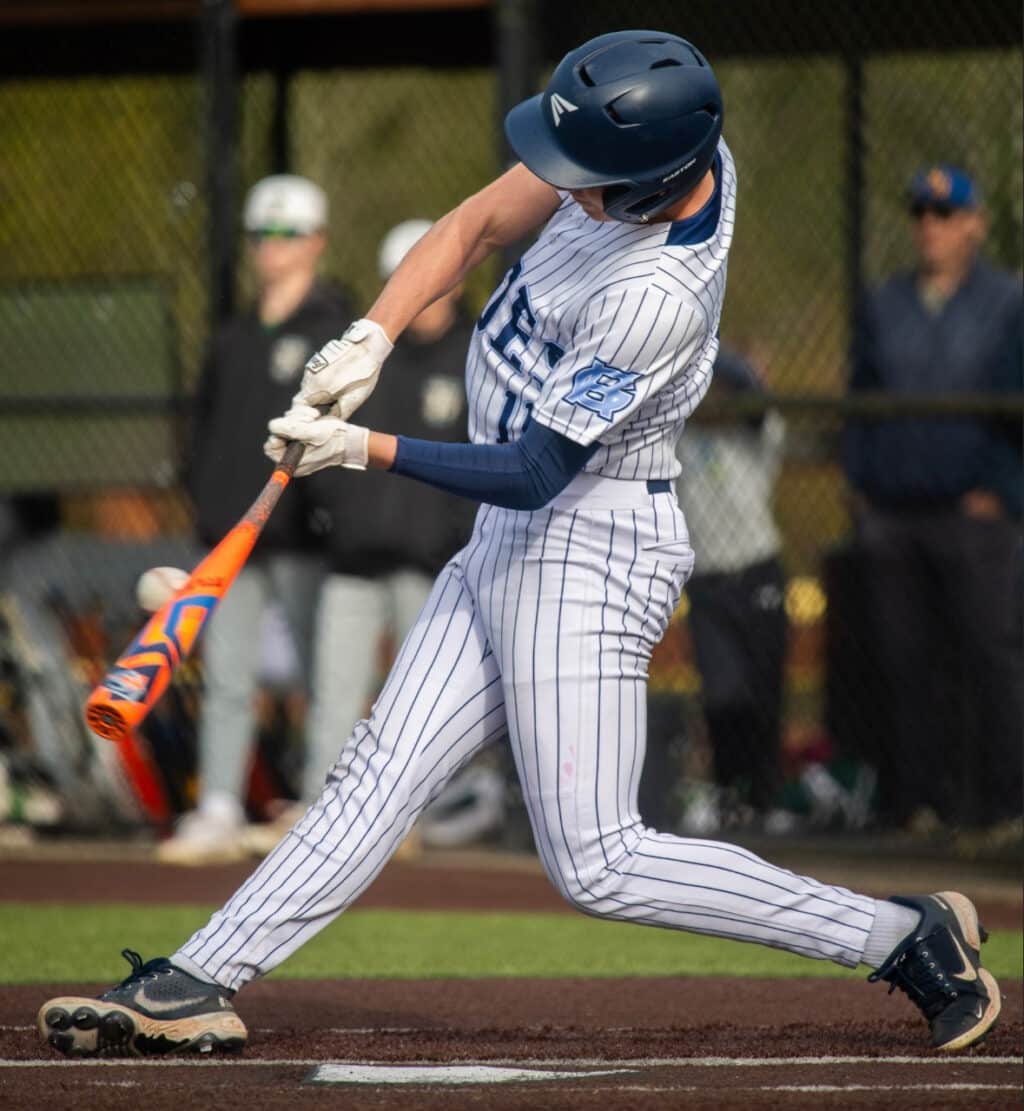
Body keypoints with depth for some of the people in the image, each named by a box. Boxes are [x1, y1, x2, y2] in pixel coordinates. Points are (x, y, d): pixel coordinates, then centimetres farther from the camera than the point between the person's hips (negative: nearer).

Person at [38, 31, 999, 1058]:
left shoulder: (657, 297, -29)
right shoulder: (660, 150, -6)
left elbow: (535, 473, -23)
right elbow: (476, 225, 6)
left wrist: (366, 451, -20)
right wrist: (371, 336, -7)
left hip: (587, 545, -9)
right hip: (510, 546, 9)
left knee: (596, 865, -7)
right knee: (381, 770, 6)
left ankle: (905, 937, -2)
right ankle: (198, 986, 7)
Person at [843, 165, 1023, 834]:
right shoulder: (885, 306, 15)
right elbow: (861, 397, 18)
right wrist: (859, 484, 8)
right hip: (892, 515, 4)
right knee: (906, 659, 5)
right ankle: (918, 799, 10)